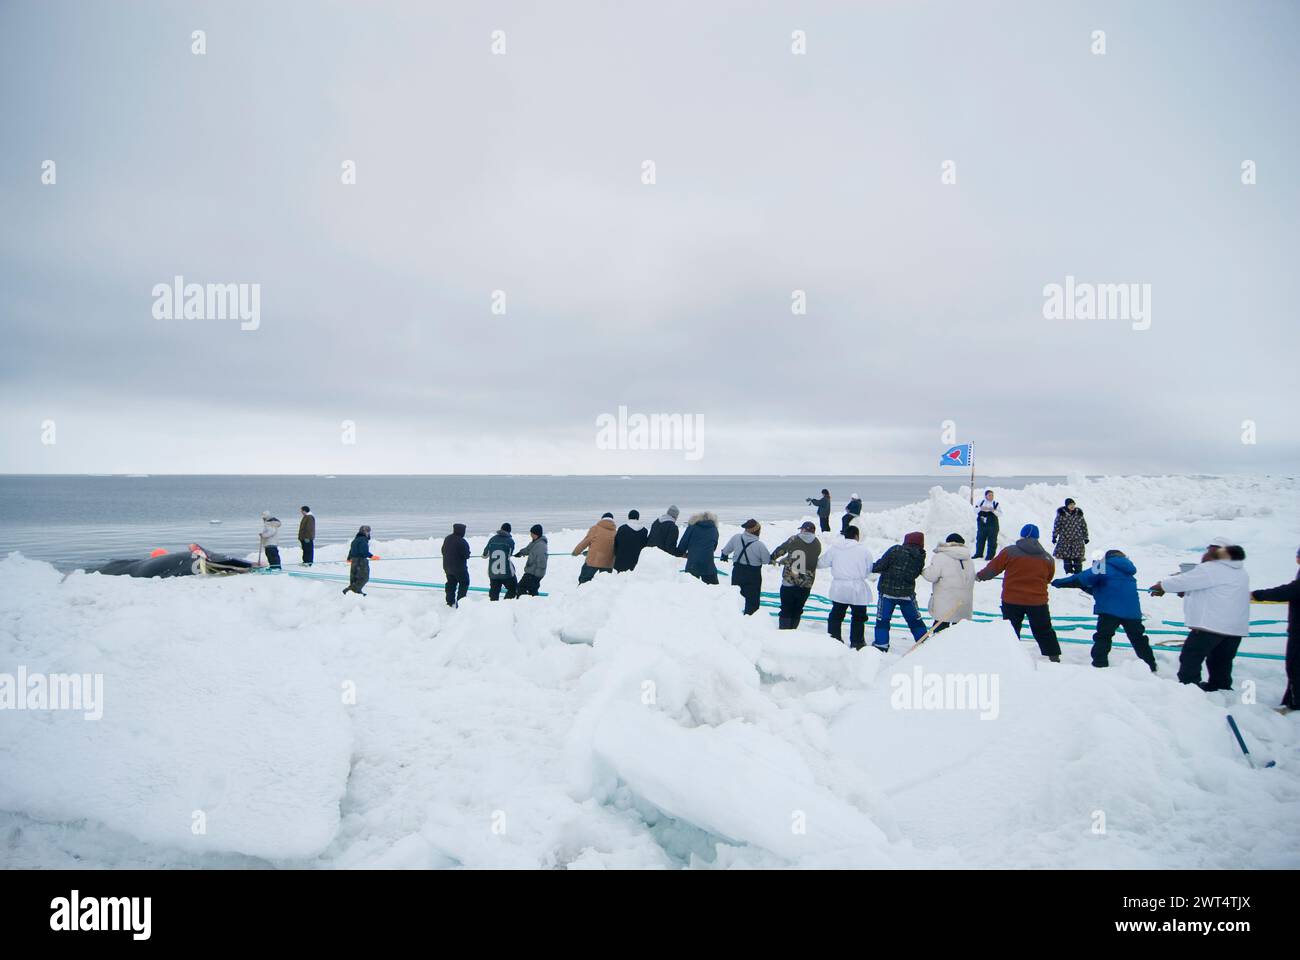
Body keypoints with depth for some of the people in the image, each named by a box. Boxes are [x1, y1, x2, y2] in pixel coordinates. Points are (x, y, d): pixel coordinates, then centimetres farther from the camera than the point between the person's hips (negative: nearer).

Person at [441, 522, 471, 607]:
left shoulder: (447, 539, 2)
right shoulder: (462, 542, -22)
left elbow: (443, 551, 12)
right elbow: (466, 555, -19)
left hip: (447, 567, 7)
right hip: (459, 568, -7)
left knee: (451, 584, 17)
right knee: (464, 583, 6)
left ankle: (450, 601, 19)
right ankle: (460, 599, -4)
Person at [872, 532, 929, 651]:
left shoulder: (896, 550, -13)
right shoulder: (920, 558, -1)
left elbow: (881, 565, -13)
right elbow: (913, 575, 8)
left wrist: (872, 567, 6)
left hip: (887, 592, -3)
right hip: (907, 593, 3)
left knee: (882, 620, 6)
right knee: (915, 620, 17)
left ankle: (881, 646, 4)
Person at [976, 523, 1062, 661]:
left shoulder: (1009, 552, -9)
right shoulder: (1047, 558, 0)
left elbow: (993, 567, -2)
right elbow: (1048, 578, 12)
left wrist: (980, 576, 16)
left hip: (1012, 600, -2)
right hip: (1038, 601, 2)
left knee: (1011, 630, 12)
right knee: (1044, 631, 14)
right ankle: (1054, 656, 14)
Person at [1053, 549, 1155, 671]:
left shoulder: (1106, 568, 1)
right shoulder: (1128, 573, 24)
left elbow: (1082, 578, -8)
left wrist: (1059, 583, -2)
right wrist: (1087, 588, 30)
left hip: (1110, 611, -7)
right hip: (1132, 611, 7)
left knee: (1102, 637, -2)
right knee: (1138, 639, 19)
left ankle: (1099, 665, -12)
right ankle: (1152, 666, 26)